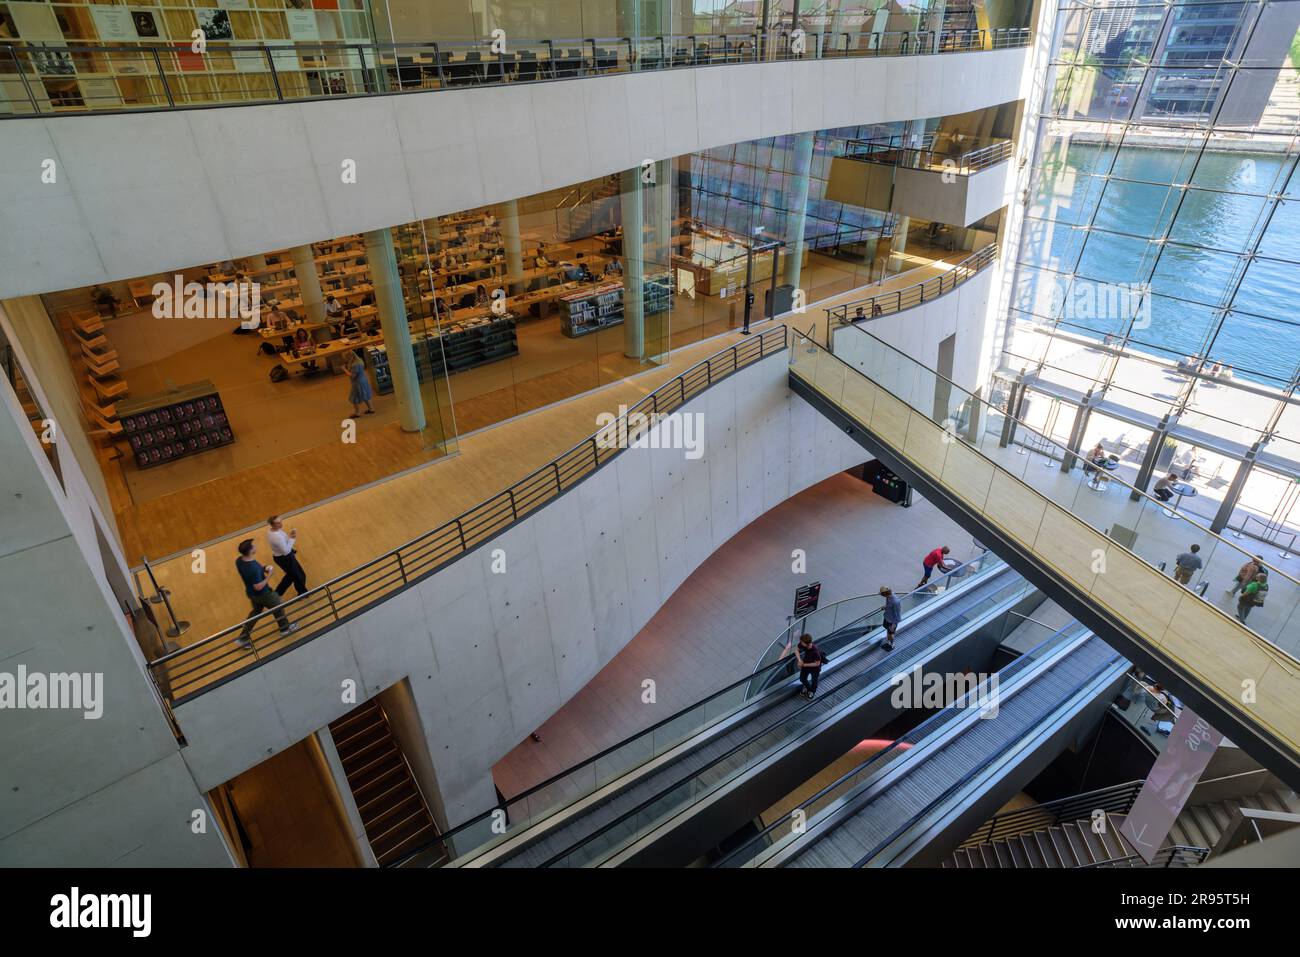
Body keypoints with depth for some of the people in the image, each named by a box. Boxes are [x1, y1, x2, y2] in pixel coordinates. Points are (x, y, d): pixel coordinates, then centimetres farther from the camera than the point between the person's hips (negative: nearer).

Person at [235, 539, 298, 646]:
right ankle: (285, 628, 43)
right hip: (262, 594, -8)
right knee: (277, 609, 19)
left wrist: (263, 568, -4)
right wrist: (269, 575, -24)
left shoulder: (239, 561, -13)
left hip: (250, 592, 8)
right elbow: (258, 587, -32)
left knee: (256, 611, 29)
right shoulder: (254, 568, -39)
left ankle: (243, 637, 34)